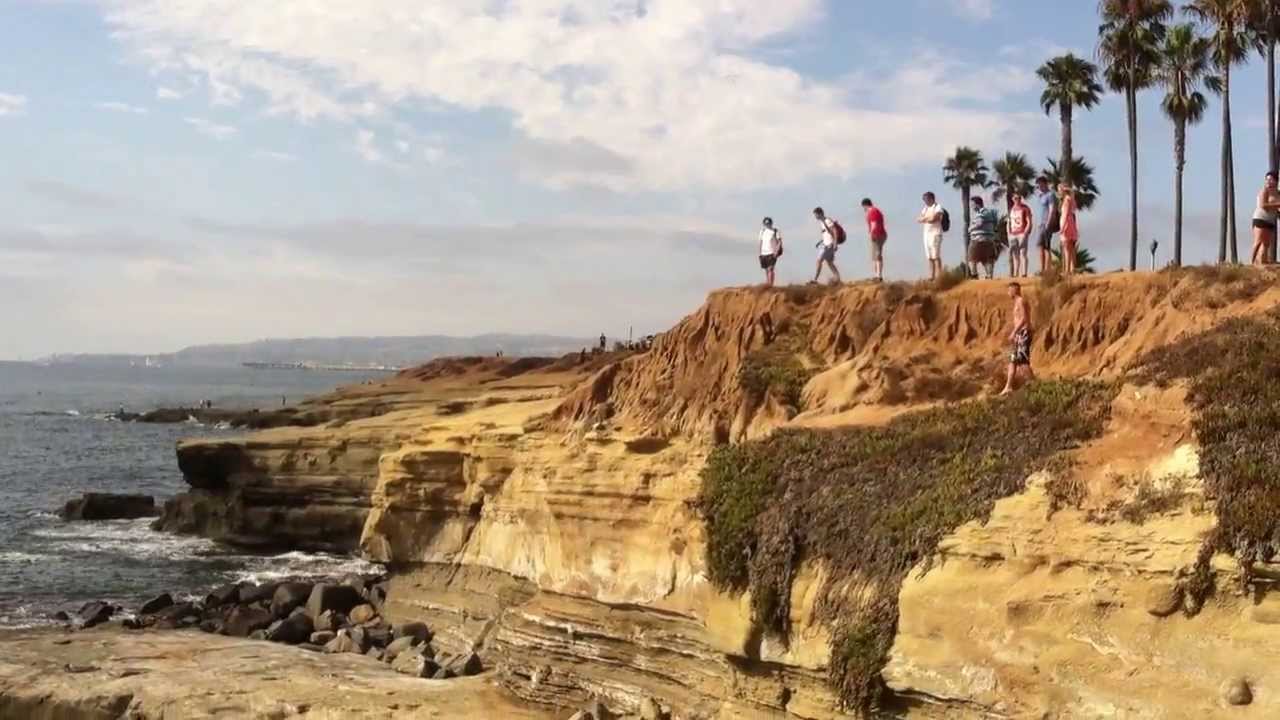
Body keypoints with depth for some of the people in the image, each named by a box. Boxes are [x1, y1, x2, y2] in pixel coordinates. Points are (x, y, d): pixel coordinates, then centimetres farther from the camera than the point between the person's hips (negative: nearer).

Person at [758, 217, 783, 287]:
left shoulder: (775, 231, -4)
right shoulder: (762, 231, 11)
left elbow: (780, 242, -6)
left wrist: (776, 251, -15)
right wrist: (760, 252, 14)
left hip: (772, 253, -6)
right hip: (764, 253, 6)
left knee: (770, 268, -17)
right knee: (766, 270, 8)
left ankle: (770, 284, -21)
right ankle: (767, 282, 15)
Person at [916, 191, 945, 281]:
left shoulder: (937, 207, -4)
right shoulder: (925, 208, 17)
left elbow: (933, 219, -16)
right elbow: (919, 219, 8)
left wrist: (924, 219, 0)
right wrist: (928, 218, -9)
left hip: (935, 234, -7)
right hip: (927, 234, 7)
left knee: (936, 256, -11)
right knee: (930, 257, 5)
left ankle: (938, 276, -13)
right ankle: (931, 276, 5)